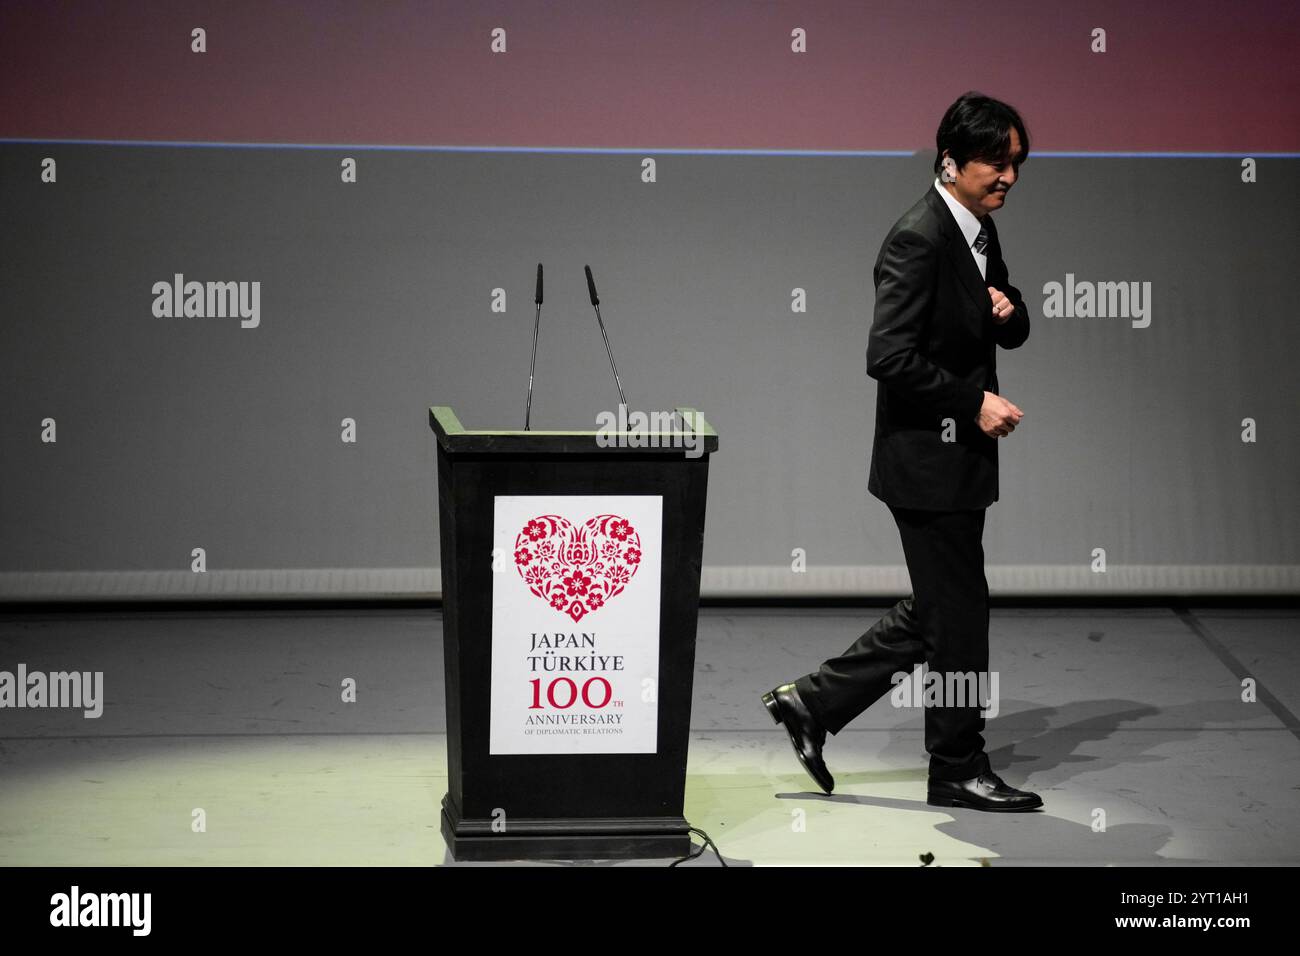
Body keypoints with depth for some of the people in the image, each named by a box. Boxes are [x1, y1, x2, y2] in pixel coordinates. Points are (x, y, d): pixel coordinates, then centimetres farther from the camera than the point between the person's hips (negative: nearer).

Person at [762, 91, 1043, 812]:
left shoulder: (981, 232, 11)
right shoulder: (919, 239, -18)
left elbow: (1013, 333, 21)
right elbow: (889, 357, -24)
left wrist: (1007, 310, -2)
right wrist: (975, 401, -20)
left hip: (958, 455, 10)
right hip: (928, 459, -10)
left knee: (935, 612, 16)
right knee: (958, 611, 1)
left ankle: (811, 703, 24)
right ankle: (959, 771, 15)